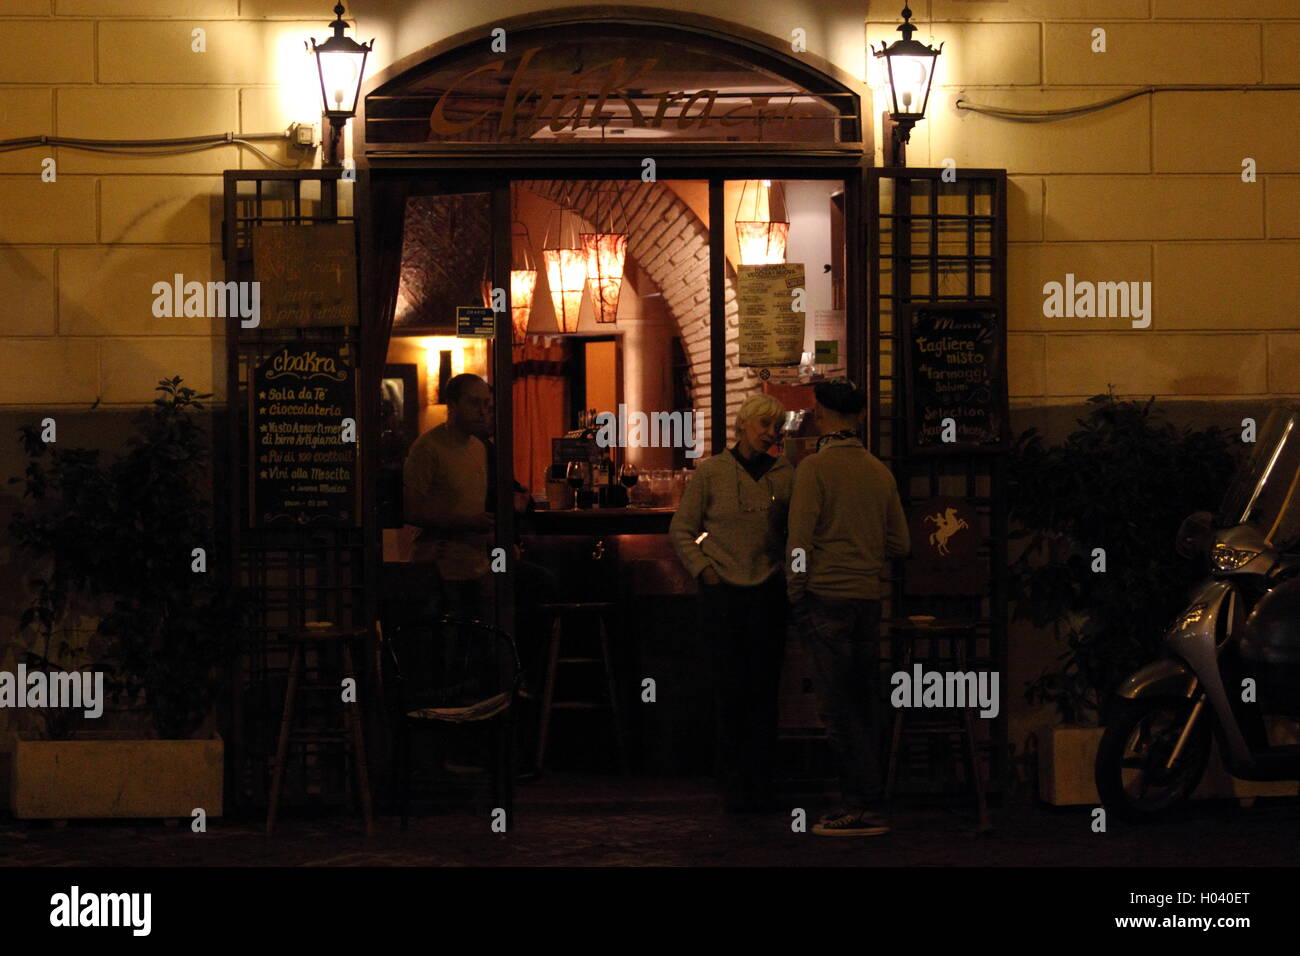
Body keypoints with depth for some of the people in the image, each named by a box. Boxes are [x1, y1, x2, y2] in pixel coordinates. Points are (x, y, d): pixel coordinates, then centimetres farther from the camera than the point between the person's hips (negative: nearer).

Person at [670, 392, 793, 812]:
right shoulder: (711, 472, 3)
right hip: (723, 591, -2)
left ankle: (760, 787, 7)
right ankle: (734, 787, 6)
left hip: (768, 591, 2)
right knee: (731, 690, -1)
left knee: (764, 690, 1)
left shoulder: (784, 474, 7)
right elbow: (682, 529, 8)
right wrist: (703, 570, -2)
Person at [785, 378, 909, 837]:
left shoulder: (815, 467, -7)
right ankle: (866, 802, 12)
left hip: (826, 596, -6)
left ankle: (864, 805, -6)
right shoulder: (880, 471, 9)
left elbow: (800, 538, -11)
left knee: (839, 706, -4)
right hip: (869, 596, 6)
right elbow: (900, 543, 12)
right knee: (862, 702, 10)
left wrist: (795, 593, -2)